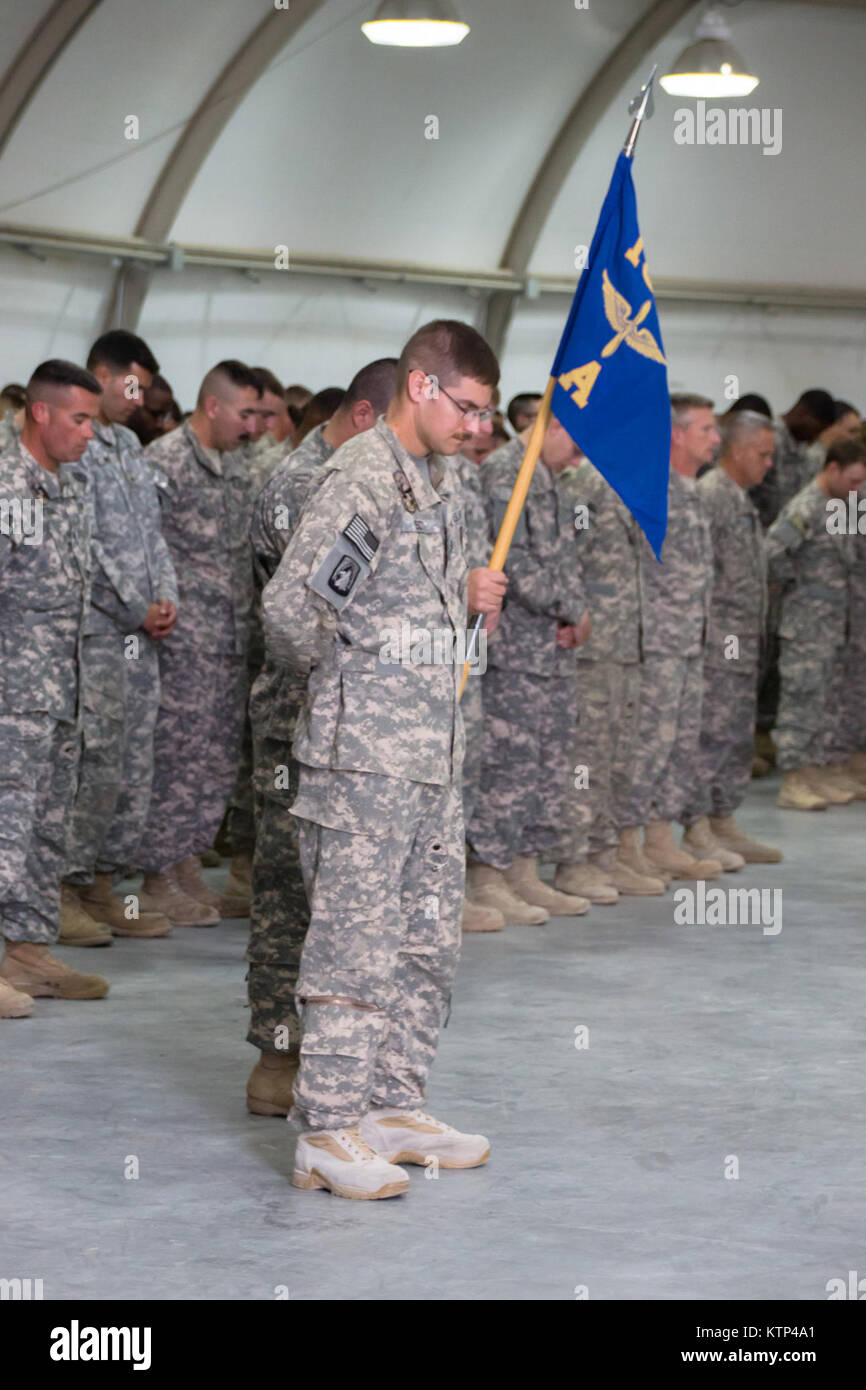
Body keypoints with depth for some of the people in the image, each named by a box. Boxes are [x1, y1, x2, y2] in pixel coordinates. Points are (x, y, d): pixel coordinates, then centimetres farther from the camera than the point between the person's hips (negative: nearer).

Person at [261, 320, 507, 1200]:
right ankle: (327, 1134, 1)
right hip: (363, 758, -9)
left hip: (432, 755, 9)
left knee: (429, 941, 13)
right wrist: (330, 675, -7)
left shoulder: (440, 483, 14)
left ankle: (393, 1108, 23)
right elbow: (290, 605, -25)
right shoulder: (363, 481, -17)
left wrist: (469, 595, 9)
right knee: (355, 942, -5)